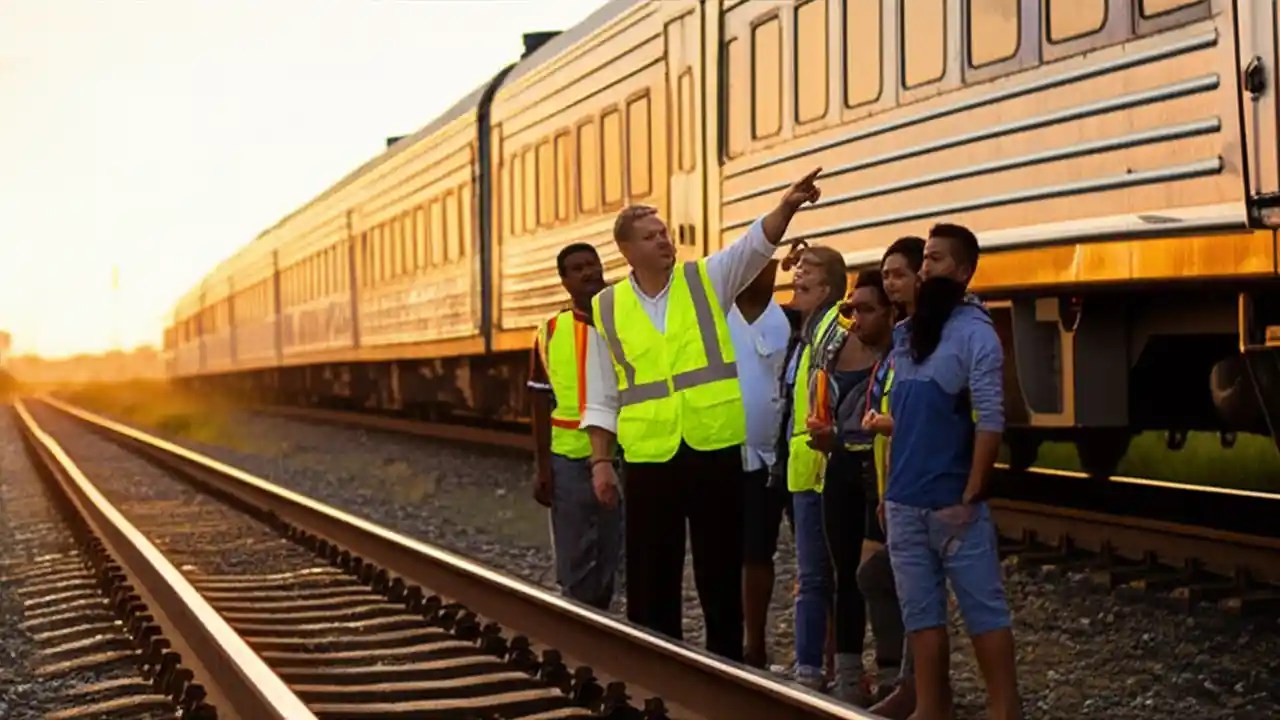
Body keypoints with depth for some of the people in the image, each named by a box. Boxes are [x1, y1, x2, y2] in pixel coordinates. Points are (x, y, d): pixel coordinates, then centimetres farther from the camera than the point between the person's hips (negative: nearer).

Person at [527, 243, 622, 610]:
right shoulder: (550, 332, 3)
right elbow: (542, 403, 5)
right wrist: (542, 467, 0)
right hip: (569, 460, 0)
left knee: (615, 558, 8)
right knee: (573, 561, 4)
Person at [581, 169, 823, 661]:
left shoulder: (707, 280, 4)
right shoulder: (607, 308, 5)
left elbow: (756, 245, -13)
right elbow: (601, 398, 7)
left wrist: (786, 206, -31)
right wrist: (601, 460, 1)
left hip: (716, 450, 0)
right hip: (649, 458, 1)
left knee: (721, 571, 7)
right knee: (651, 577, 7)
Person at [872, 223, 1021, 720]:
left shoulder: (973, 332, -9)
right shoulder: (905, 335, 12)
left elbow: (990, 421, -14)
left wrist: (969, 499, -16)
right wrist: (888, 489, 13)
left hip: (952, 503, -6)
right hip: (904, 503, 7)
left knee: (984, 611, 0)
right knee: (921, 614, 10)